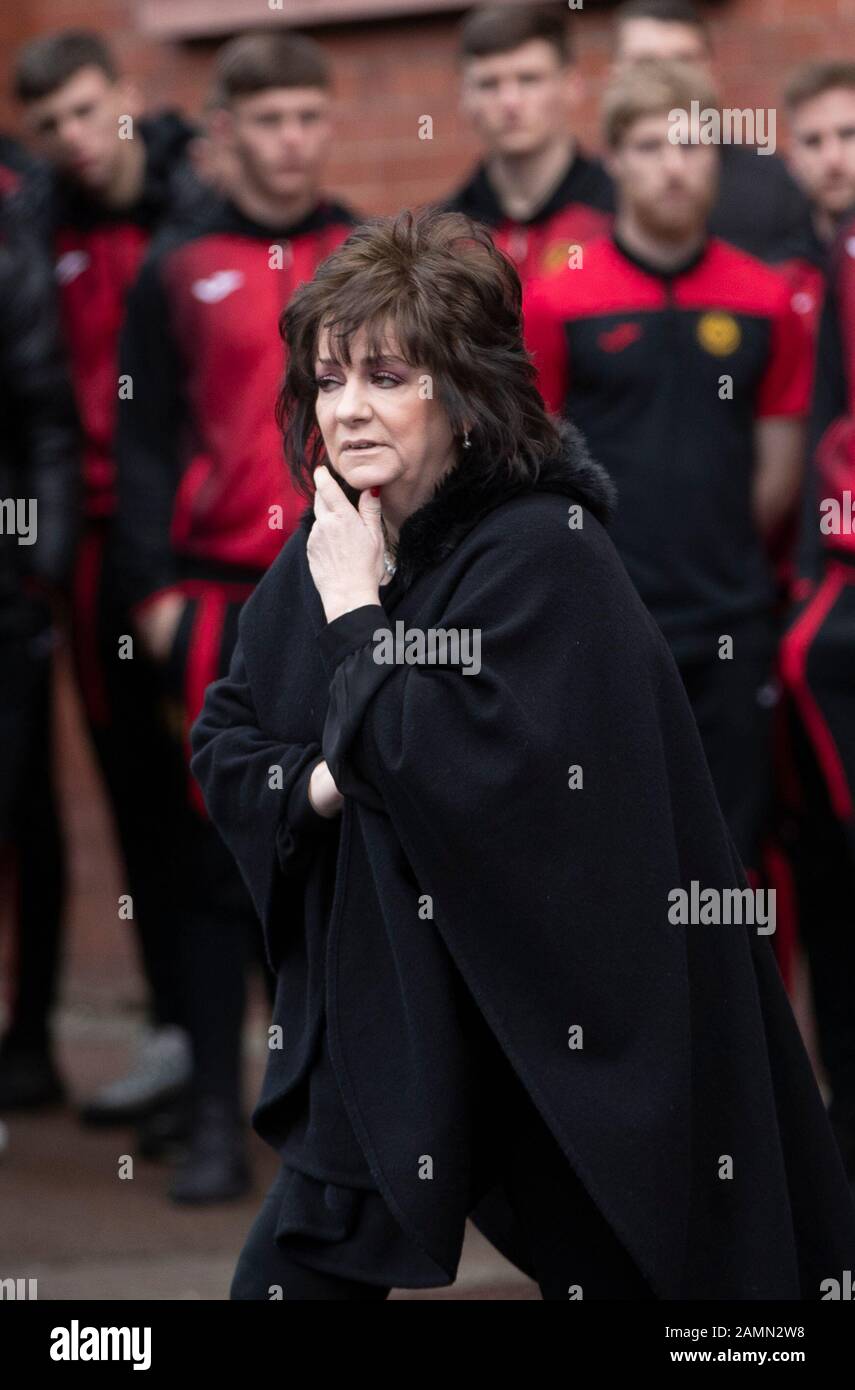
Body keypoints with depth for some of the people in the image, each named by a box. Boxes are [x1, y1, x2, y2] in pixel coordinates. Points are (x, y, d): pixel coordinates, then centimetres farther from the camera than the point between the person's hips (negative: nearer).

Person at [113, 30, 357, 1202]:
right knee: (217, 860, 0)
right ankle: (215, 1114, 4)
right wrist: (153, 591, -4)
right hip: (220, 604, -1)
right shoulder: (177, 270, 5)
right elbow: (142, 441, 3)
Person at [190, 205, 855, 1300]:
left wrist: (360, 615, -20)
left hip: (551, 1039, -7)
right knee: (280, 1277, 5)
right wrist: (319, 783, -10)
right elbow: (221, 745, 10)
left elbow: (479, 777, -27)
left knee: (603, 1271, 6)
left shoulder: (545, 555, -17)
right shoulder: (317, 558, 6)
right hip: (377, 1030, 7)